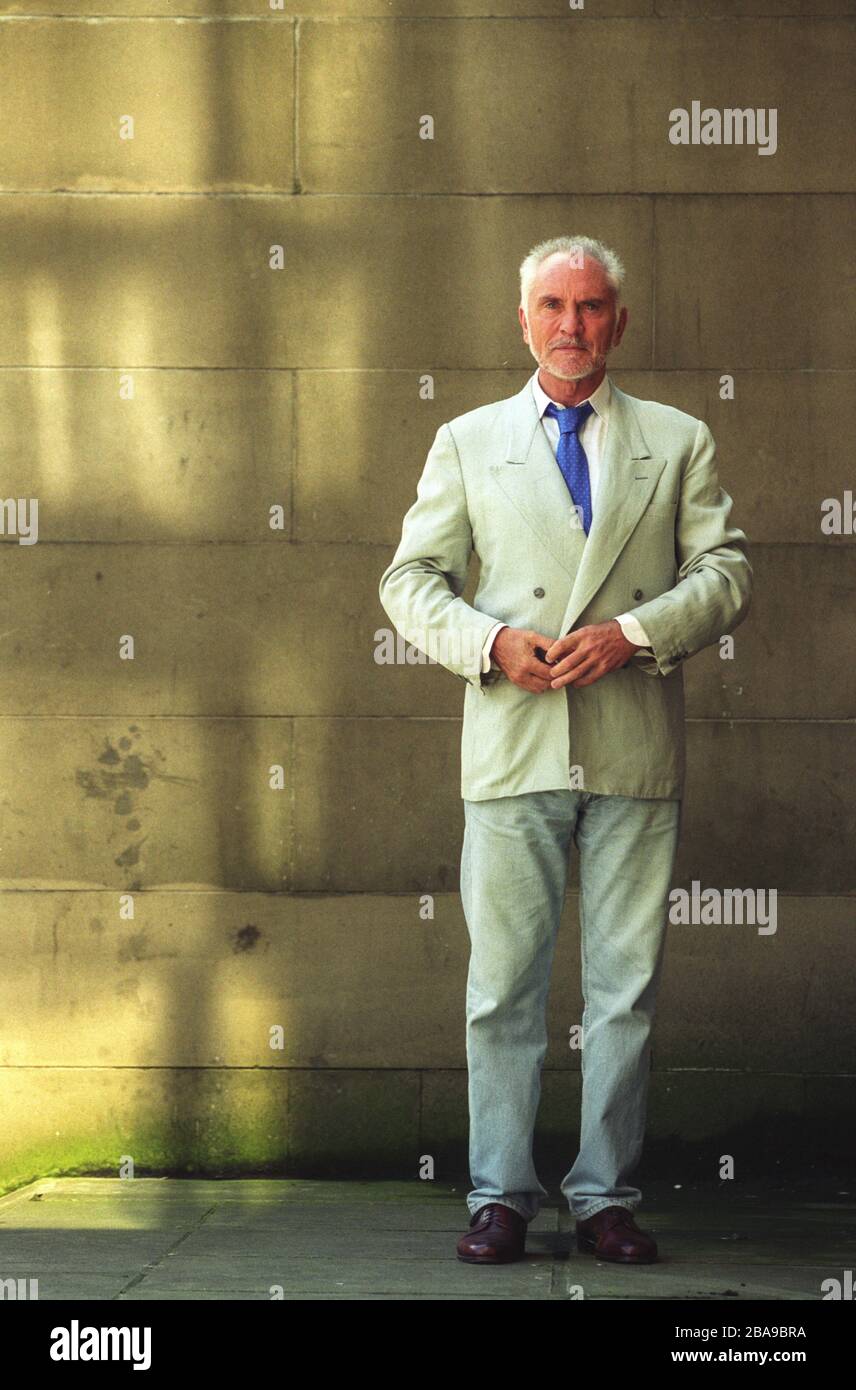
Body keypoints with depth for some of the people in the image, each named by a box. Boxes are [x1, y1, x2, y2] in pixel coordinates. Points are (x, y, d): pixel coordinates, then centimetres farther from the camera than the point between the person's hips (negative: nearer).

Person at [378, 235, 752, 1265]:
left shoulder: (678, 442, 13)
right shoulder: (467, 442, 14)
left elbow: (725, 572, 6)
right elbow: (411, 580, 10)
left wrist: (635, 632, -11)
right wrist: (489, 641, -9)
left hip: (637, 755, 0)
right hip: (512, 750, 0)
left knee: (626, 986, 2)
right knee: (503, 985, 1)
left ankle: (605, 1196, 11)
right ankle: (499, 1196, 9)